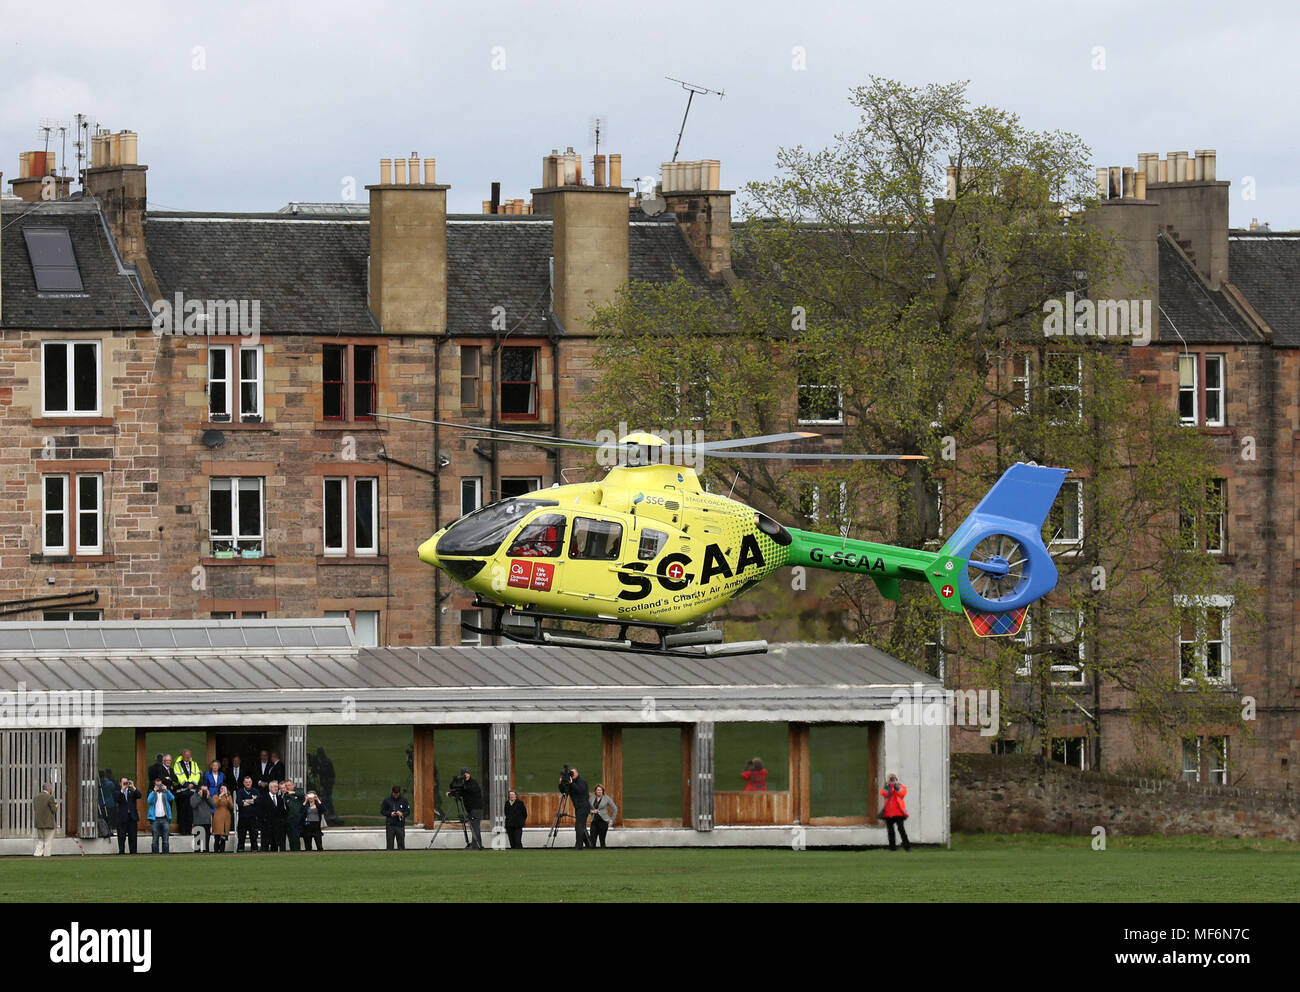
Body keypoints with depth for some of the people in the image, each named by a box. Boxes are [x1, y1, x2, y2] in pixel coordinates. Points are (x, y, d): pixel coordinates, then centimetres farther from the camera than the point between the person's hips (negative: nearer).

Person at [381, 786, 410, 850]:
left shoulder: (404, 800, 5)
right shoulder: (387, 800, 2)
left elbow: (408, 812, 8)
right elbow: (382, 811, 6)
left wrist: (402, 814, -12)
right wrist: (390, 814, -11)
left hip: (400, 826, 0)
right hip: (390, 825, 0)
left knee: (401, 844, 0)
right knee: (389, 845, -1)